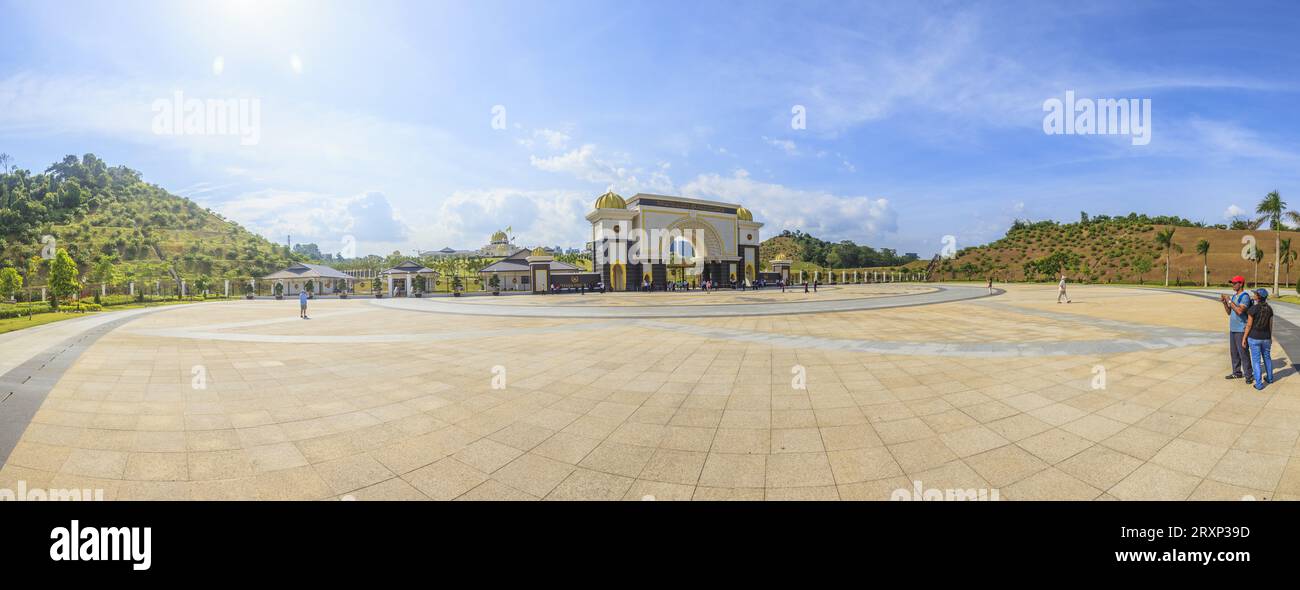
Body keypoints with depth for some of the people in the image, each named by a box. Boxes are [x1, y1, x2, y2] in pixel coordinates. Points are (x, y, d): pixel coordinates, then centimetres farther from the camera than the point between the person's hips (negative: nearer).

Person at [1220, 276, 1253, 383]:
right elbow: (1229, 312, 15)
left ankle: (1248, 375, 0)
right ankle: (1237, 373, 20)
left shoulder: (1245, 297, -13)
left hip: (1241, 330, -9)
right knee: (1234, 352, 12)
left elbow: (1240, 311, -26)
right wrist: (1224, 302, 1)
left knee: (1243, 352, -6)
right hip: (1232, 329, 9)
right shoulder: (1233, 296, 14)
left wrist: (1229, 301, -20)